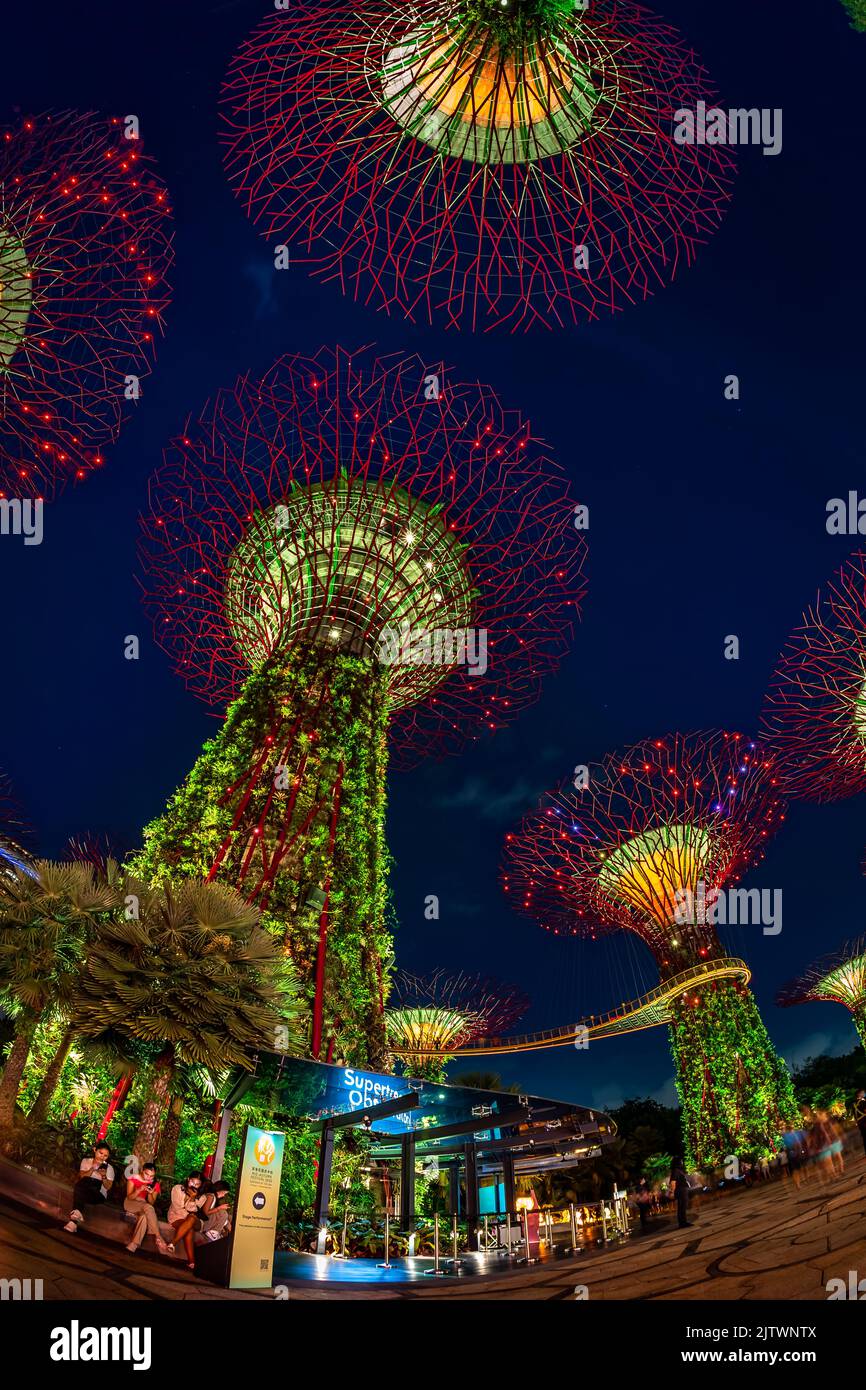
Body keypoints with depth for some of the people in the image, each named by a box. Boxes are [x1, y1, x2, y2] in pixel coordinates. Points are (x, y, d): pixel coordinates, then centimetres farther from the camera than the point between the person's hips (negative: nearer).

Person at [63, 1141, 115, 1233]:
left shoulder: (109, 1168, 7)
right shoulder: (86, 1161, 12)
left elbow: (108, 1187, 0)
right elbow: (81, 1176, -2)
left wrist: (104, 1176, -18)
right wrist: (92, 1169, -17)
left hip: (99, 1195, -2)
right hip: (83, 1192, 2)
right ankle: (77, 1214, -37)